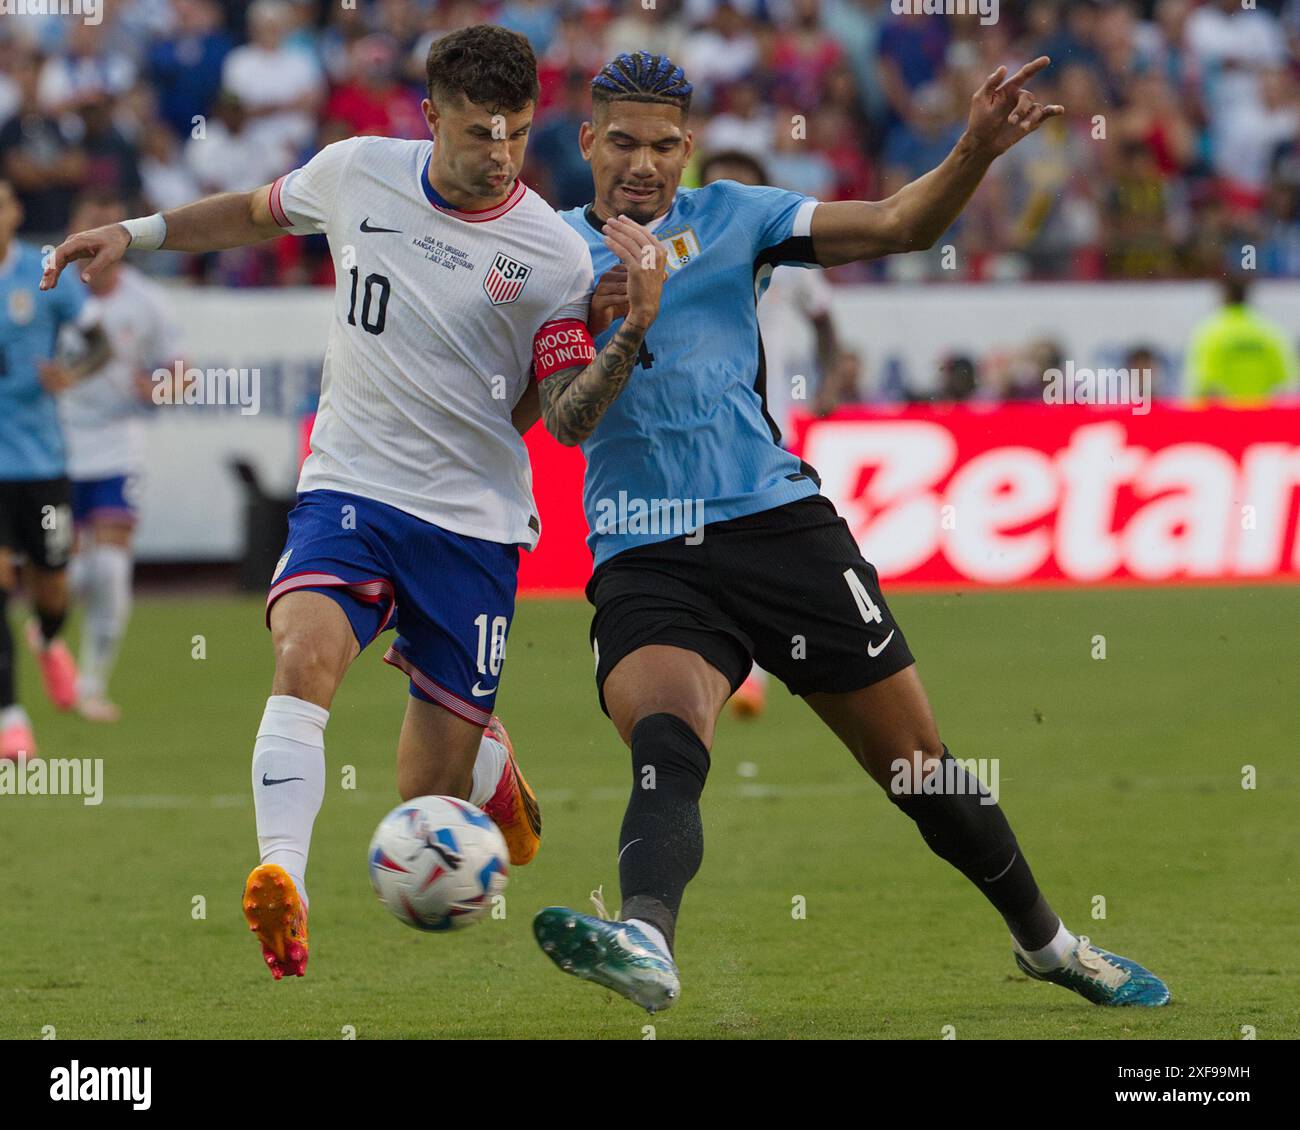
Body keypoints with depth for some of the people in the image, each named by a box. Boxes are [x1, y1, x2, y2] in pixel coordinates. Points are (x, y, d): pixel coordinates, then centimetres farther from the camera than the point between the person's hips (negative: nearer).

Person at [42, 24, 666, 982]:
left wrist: (628, 341, -23)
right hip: (349, 487, 1)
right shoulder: (358, 174, -1)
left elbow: (559, 412, -7)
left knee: (428, 798, 4)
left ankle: (492, 768, 42)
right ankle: (283, 888, -42)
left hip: (474, 517, -1)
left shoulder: (555, 255, -8)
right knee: (307, 650, -32)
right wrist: (137, 232, 17)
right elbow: (262, 214, 20)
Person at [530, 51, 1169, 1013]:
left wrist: (976, 152, -13)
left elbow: (897, 224, 3)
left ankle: (1045, 941, 27)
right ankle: (646, 943, -55)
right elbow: (567, 421, -2)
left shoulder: (730, 217, 10)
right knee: (665, 741, -31)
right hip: (644, 561, -1)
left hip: (777, 525, 1)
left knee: (919, 767, 6)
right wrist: (616, 335, -20)